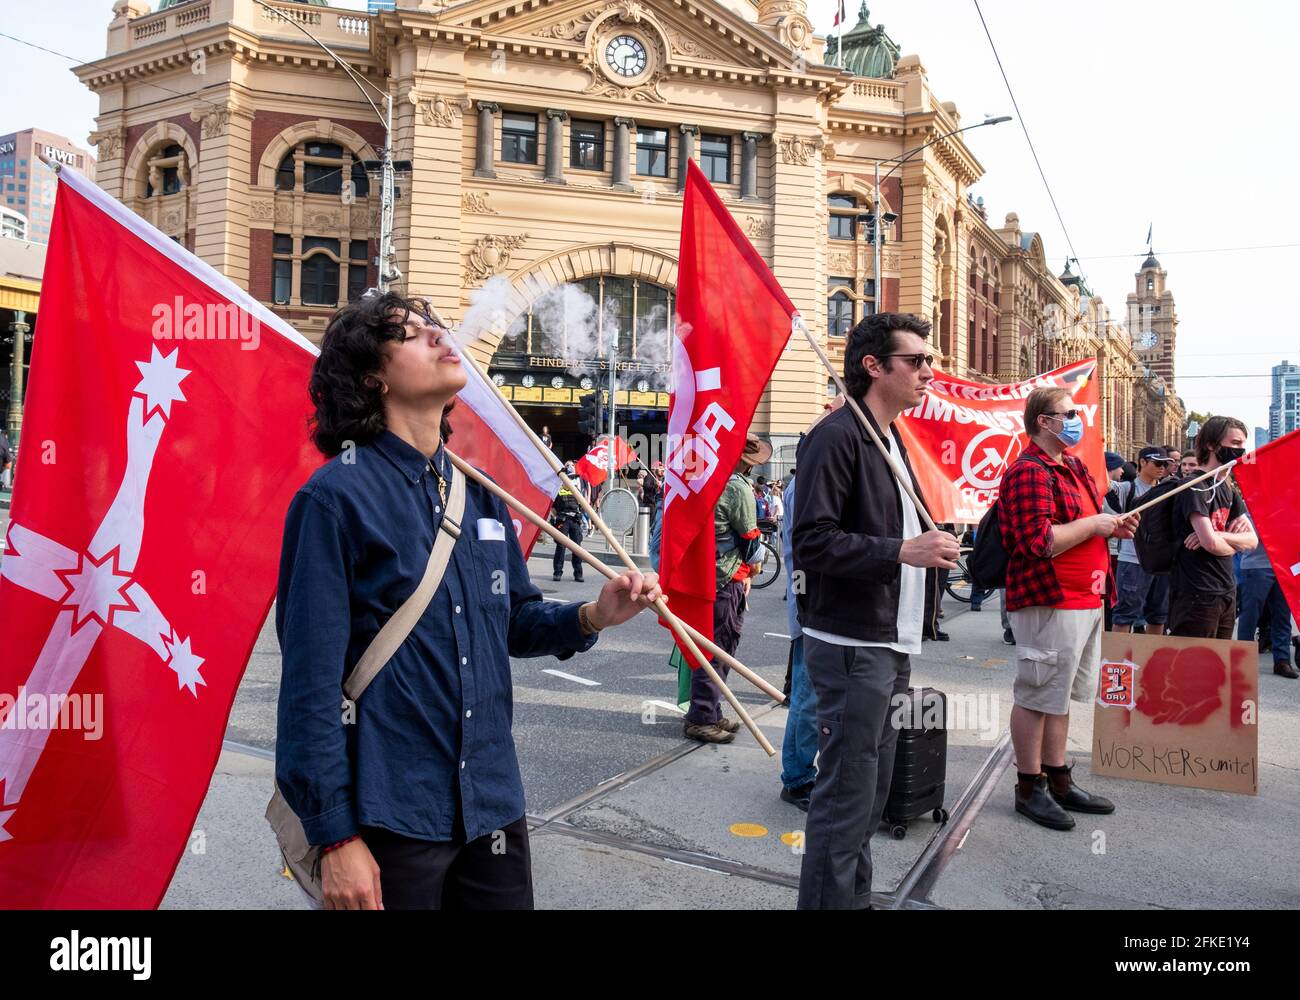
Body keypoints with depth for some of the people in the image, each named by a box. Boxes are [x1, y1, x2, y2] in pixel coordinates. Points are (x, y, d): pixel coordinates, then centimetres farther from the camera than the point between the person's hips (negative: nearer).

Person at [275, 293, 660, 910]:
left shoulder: (478, 493, 7)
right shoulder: (337, 495, -13)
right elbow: (312, 677, -14)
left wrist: (592, 616, -4)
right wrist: (335, 836, -14)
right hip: (389, 821, -6)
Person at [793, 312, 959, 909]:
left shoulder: (889, 439, 17)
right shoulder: (837, 436, -14)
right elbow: (812, 541, -22)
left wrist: (929, 545, 12)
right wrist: (900, 551, -25)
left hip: (890, 645, 10)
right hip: (851, 646, -10)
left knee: (870, 792, 19)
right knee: (845, 799, -3)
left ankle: (855, 898, 33)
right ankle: (827, 900, 11)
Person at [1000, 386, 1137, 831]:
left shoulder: (1072, 466, 17)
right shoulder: (1029, 472, -15)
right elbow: (1039, 542, -25)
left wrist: (1113, 526, 10)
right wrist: (1094, 523, -14)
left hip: (1084, 600, 10)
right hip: (1049, 602, -10)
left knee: (1059, 694, 18)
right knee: (1037, 696, 0)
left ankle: (1058, 780, 29)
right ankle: (1029, 788, 12)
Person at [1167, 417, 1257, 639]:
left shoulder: (1227, 487, 13)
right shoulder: (1195, 486, -13)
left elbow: (1253, 539, 6)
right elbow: (1211, 543, -23)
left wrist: (1218, 535, -13)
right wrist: (1235, 543, -1)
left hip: (1227, 593, 9)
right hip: (1197, 595, -9)